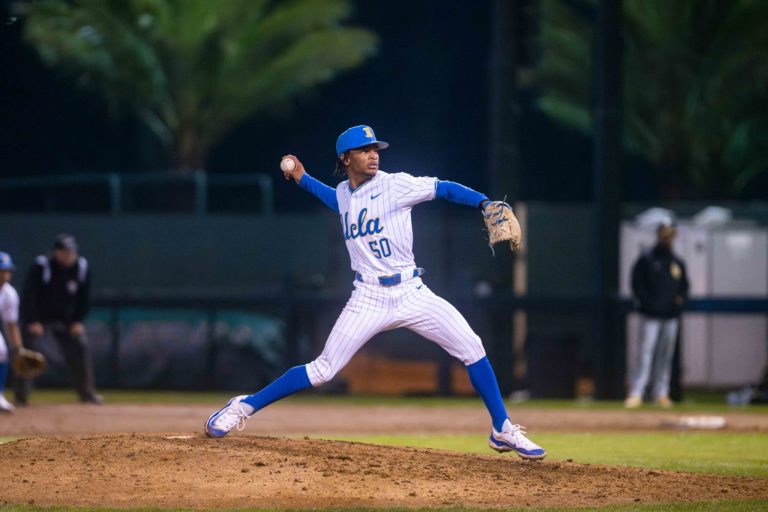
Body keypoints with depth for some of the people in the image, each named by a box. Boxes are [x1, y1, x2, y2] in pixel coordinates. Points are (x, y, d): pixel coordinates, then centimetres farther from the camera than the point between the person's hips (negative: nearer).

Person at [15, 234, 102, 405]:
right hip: (37, 317, -4)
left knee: (80, 348, -3)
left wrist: (77, 321, -5)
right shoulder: (41, 266, -24)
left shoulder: (82, 267, -10)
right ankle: (21, 396, -9)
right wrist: (33, 322, -26)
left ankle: (87, 393, 9)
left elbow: (84, 297, 1)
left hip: (64, 318, 4)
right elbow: (29, 294, -22)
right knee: (27, 350, -15)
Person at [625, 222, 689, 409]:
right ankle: (635, 394, -15)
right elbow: (637, 284, -2)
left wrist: (681, 299, 1)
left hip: (671, 316, 5)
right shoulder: (646, 260, 1)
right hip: (651, 316, -5)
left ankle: (661, 393, 12)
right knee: (645, 353, -12)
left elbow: (684, 286, 20)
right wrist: (647, 302, -13)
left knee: (666, 356, 6)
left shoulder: (678, 262, 15)